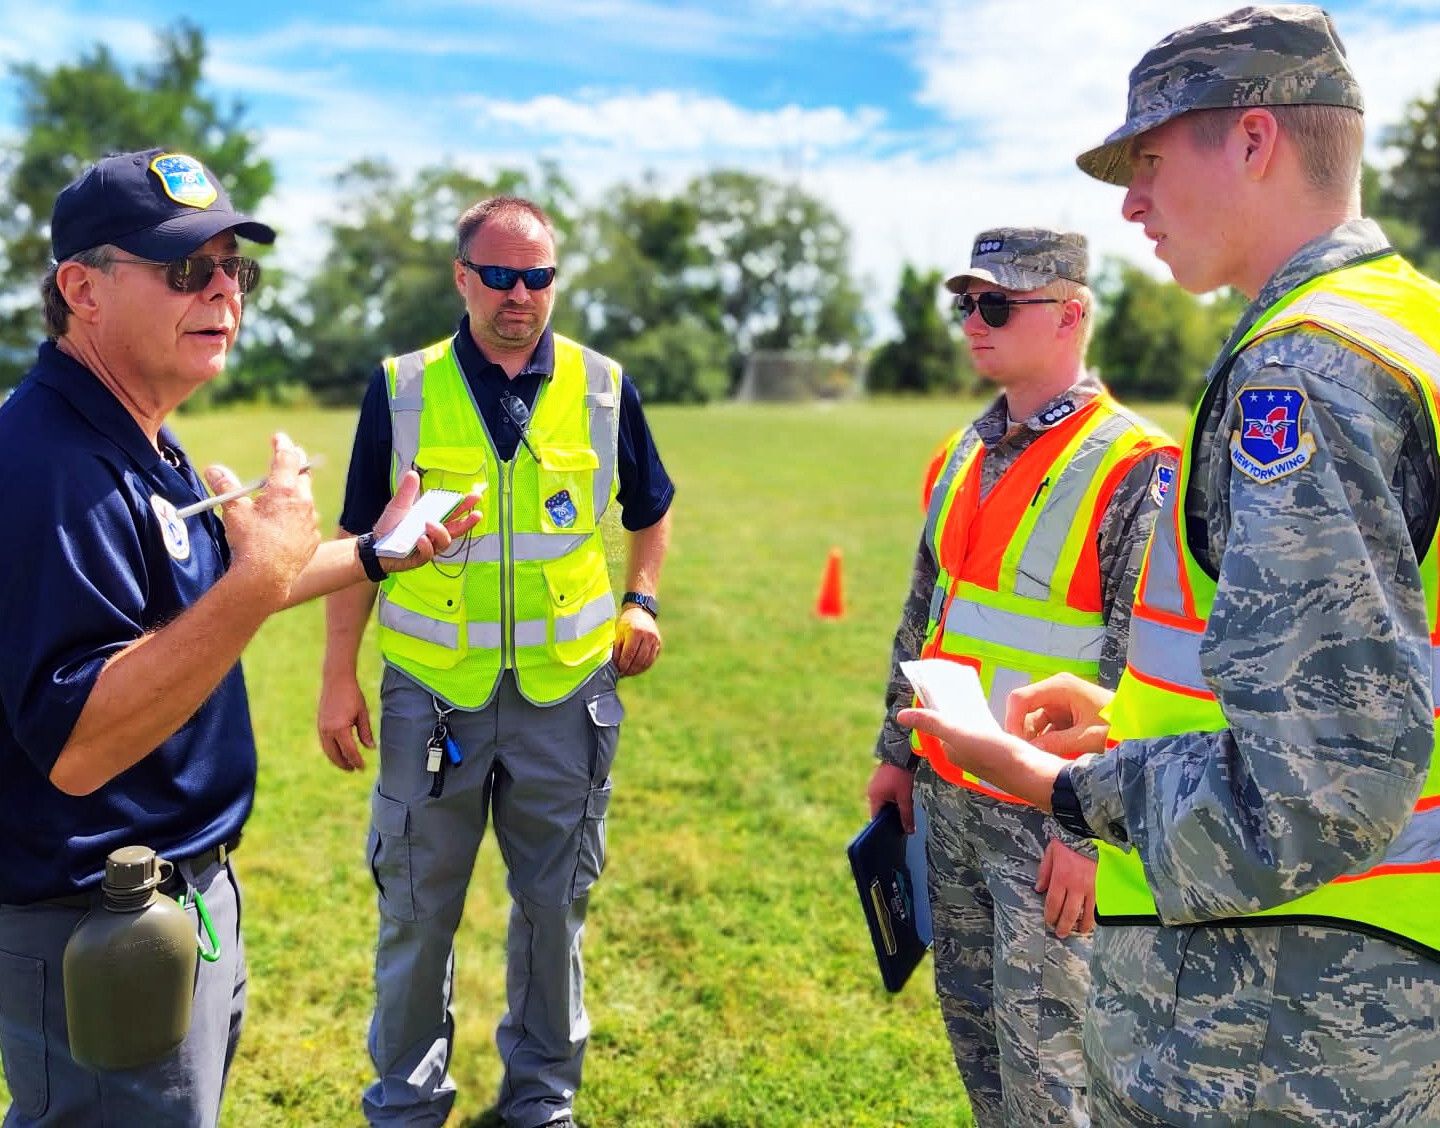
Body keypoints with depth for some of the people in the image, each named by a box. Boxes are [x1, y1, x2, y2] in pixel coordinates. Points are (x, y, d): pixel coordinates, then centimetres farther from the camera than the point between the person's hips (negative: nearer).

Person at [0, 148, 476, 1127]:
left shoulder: (138, 449, 7)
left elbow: (196, 598, 22)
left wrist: (374, 553, 22)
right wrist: (262, 575, -36)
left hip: (187, 883, 10)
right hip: (96, 924, -10)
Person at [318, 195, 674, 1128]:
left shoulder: (603, 388, 2)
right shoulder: (403, 389, -1)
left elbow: (652, 509, 16)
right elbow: (360, 541, 4)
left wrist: (642, 601, 0)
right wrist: (339, 677, 1)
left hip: (567, 691, 1)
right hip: (432, 691, -1)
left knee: (554, 904, 13)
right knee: (417, 909, 11)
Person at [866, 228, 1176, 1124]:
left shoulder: (1134, 468, -15)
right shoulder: (962, 455, 9)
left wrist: (1092, 830, -19)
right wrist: (898, 750, 16)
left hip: (1050, 814, -7)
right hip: (947, 793, 7)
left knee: (1041, 1050, 3)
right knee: (969, 1013, 19)